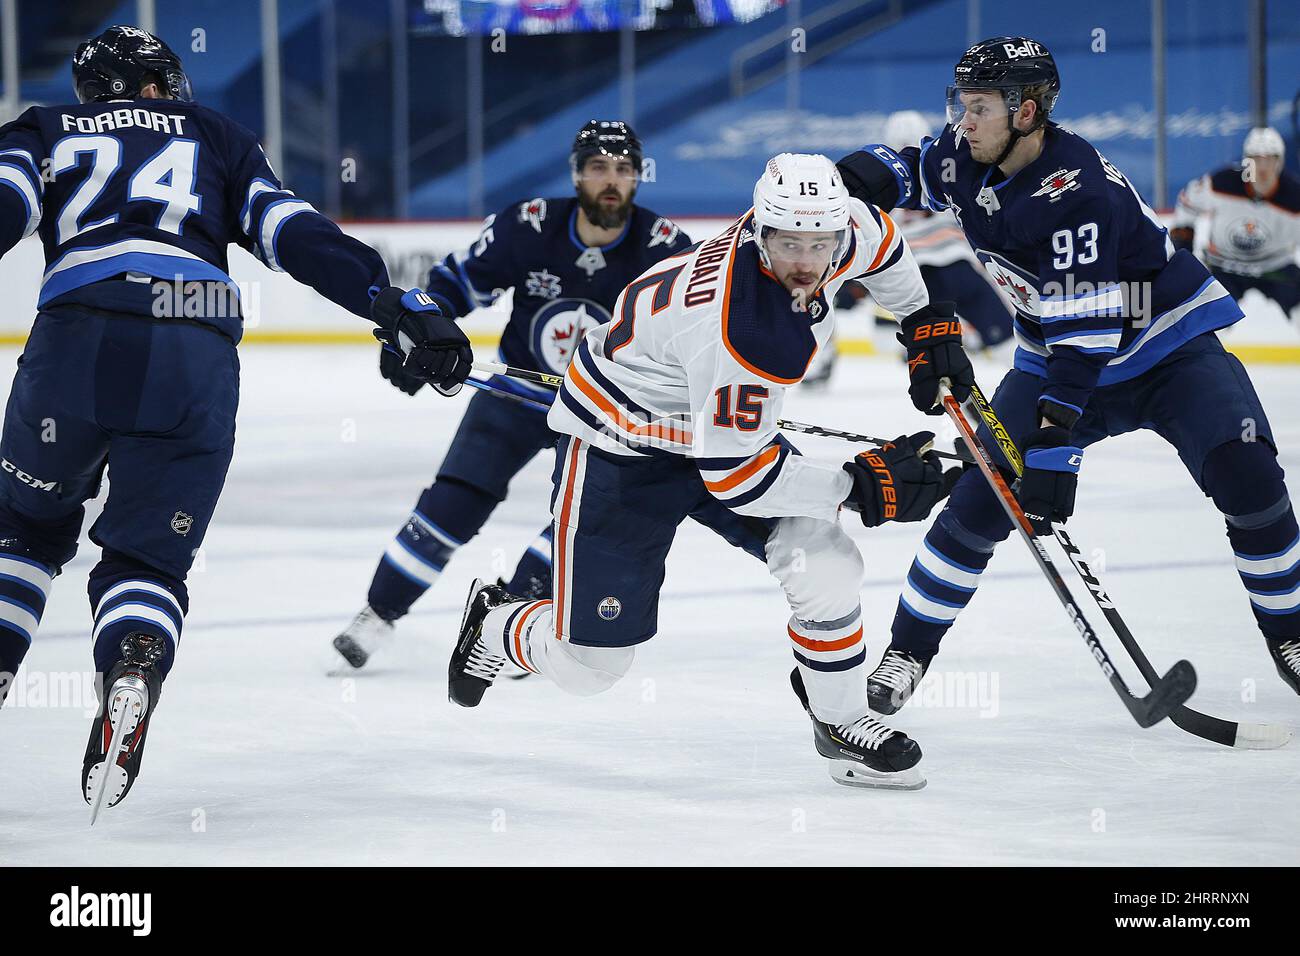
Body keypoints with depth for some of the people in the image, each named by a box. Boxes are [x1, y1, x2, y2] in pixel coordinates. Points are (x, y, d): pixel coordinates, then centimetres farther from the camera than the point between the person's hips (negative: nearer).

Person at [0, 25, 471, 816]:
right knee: (147, 558, 10)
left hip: (78, 338, -1)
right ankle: (133, 673, -20)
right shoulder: (216, 139, 28)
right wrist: (401, 310, 10)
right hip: (197, 364, 1)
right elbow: (301, 237, 15)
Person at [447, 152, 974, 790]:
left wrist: (925, 320, 12)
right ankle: (496, 627, 31)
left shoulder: (842, 230, -16)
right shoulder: (737, 330, -39)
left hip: (721, 423, 7)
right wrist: (859, 486, -29)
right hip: (620, 447, -7)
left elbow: (877, 241, 12)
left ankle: (840, 720, 11)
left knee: (826, 565, -12)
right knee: (589, 664, -3)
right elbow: (731, 476, -31)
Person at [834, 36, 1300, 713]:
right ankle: (909, 649, 2)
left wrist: (1054, 447, -40)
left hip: (1167, 348, -5)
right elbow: (913, 171, 14)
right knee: (980, 499, -10)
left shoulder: (1077, 194, -33)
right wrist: (862, 175, -9)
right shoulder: (966, 158, -11)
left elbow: (1084, 336, -36)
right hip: (1057, 356, 5)